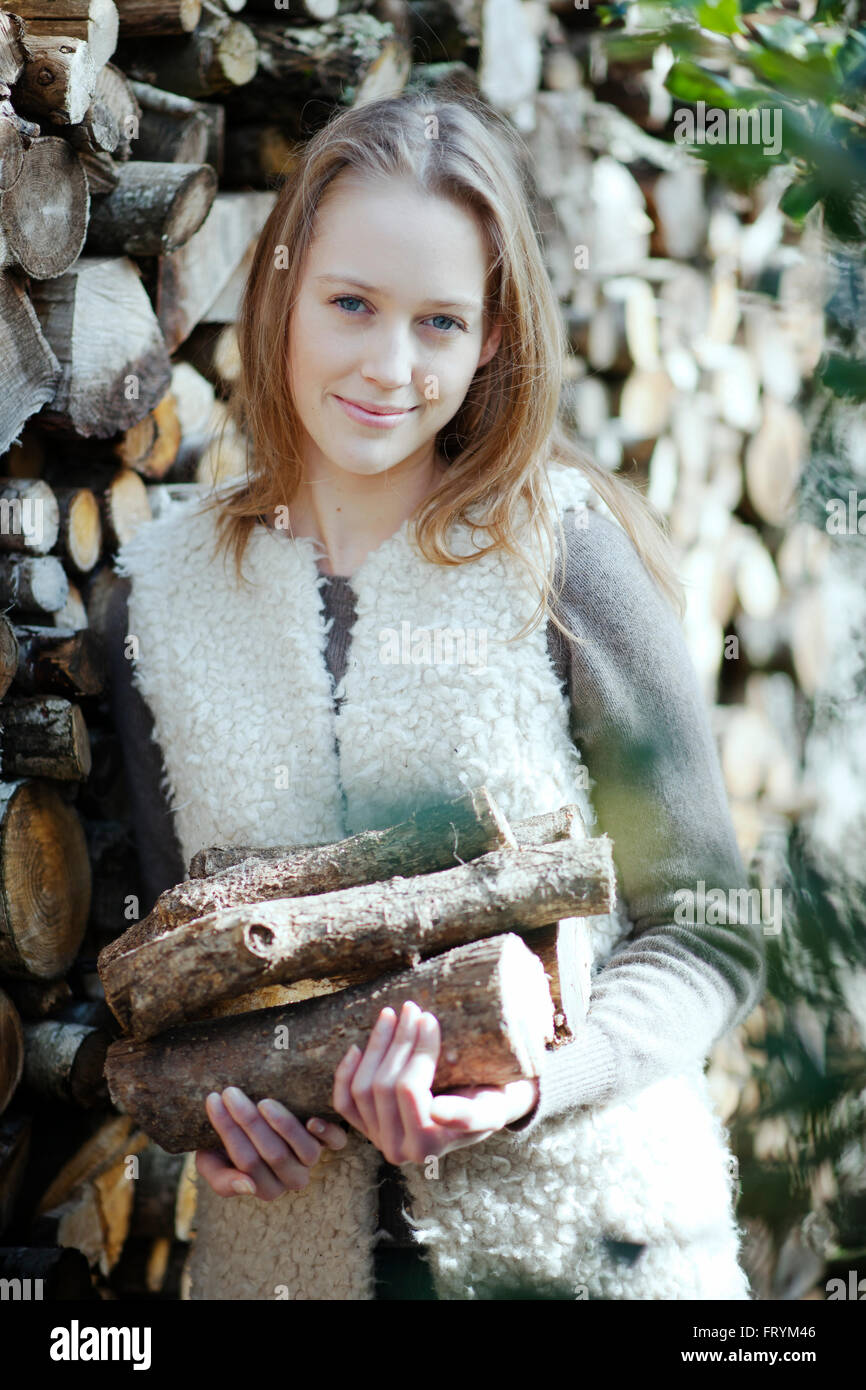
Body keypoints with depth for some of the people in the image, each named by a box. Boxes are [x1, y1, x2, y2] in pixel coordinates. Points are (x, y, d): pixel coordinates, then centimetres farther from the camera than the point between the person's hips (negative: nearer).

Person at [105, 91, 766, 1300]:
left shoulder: (562, 552, -11)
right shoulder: (165, 589, 0)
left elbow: (710, 936, -7)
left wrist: (528, 1084, -22)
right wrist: (206, 1086, -9)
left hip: (574, 1231, -2)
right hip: (287, 1237, 3)